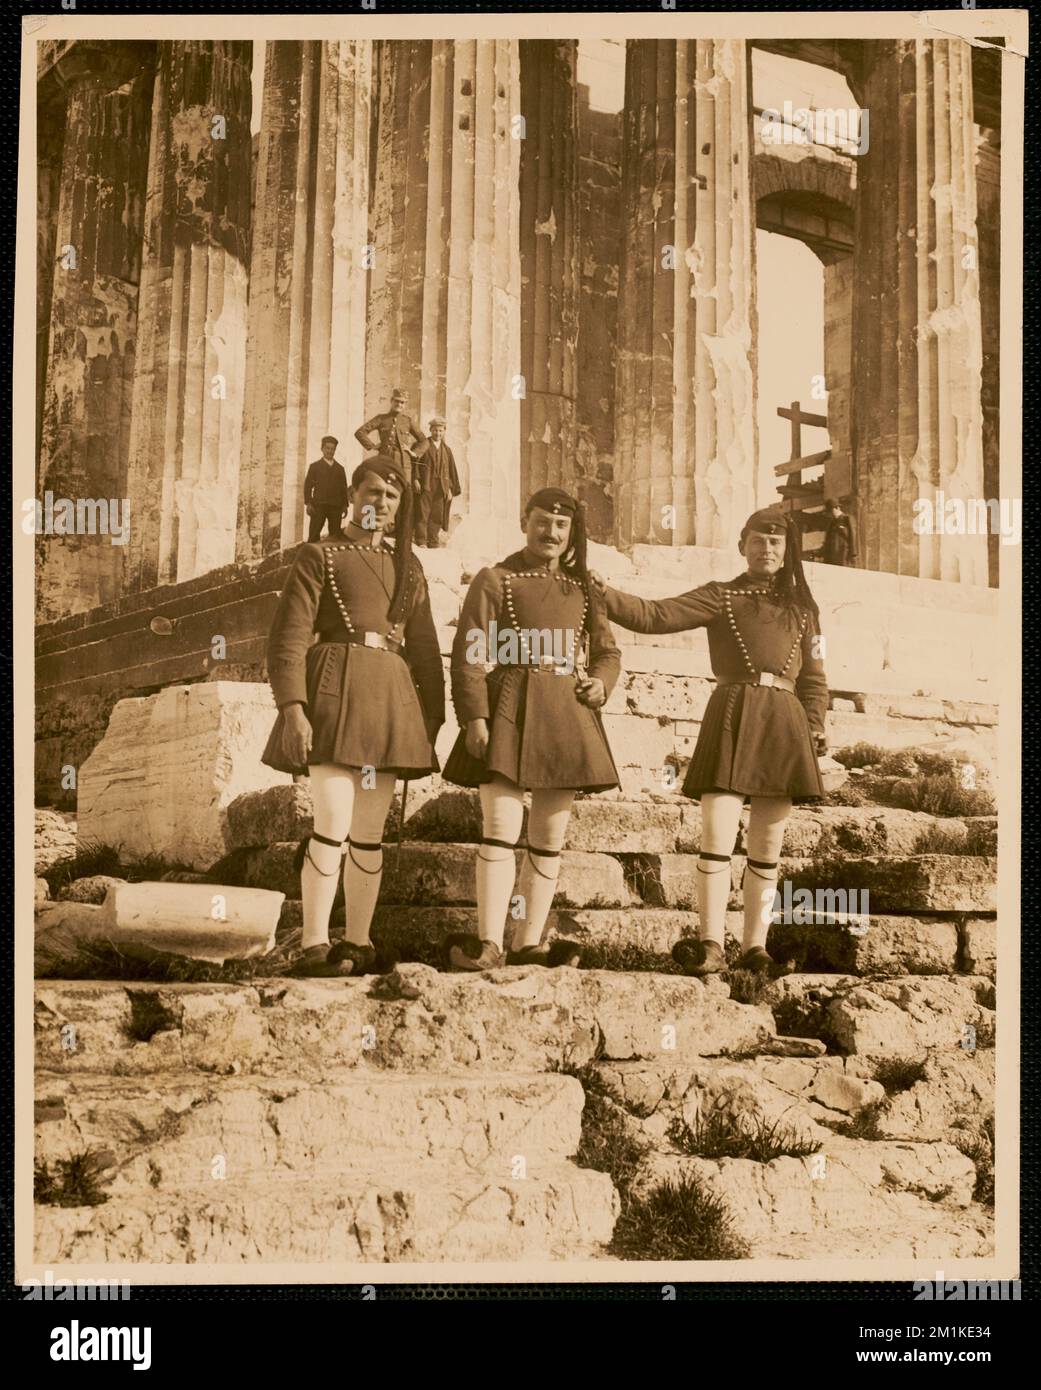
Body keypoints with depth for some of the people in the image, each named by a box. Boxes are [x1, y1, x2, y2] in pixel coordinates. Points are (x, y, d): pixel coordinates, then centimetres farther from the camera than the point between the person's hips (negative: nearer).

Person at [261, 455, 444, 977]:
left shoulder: (408, 567, 19)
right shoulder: (318, 557, 4)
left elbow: (423, 647, 18)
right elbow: (288, 637, -5)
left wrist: (434, 716, 10)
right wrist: (293, 707, -17)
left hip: (391, 699, 5)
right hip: (336, 689, -5)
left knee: (370, 832, 7)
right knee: (333, 825, -14)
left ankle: (359, 944, 14)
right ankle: (314, 947, -11)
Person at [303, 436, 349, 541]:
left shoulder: (340, 468, 15)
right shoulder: (315, 466, 8)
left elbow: (344, 488, 14)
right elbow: (308, 486, 4)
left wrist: (345, 505, 5)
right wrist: (308, 503, -6)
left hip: (336, 507, 2)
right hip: (318, 506, -2)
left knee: (335, 535, -1)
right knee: (314, 535, -6)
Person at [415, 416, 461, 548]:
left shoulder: (447, 450, 16)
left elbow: (452, 471, 15)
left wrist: (451, 489, 8)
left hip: (440, 489, 4)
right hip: (424, 486, -4)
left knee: (437, 516, 4)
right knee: (423, 513, -8)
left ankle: (433, 544, 9)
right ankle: (421, 542, -8)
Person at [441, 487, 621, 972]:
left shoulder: (583, 588, 16)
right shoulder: (495, 580, 2)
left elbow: (608, 651, 23)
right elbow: (470, 653, -5)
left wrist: (600, 681, 0)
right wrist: (474, 715, -15)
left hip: (566, 716, 5)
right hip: (510, 712, -5)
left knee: (550, 837, 6)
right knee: (501, 828, -10)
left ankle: (529, 943, 13)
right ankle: (490, 944, -6)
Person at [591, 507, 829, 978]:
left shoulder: (801, 608, 18)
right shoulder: (720, 597, 9)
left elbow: (813, 677, 18)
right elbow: (653, 615, -1)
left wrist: (815, 727, 3)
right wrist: (605, 595, -15)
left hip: (784, 724, 3)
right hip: (733, 715, -3)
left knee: (767, 846, 4)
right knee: (717, 836, -12)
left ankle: (755, 947, 10)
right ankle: (711, 944, -11)